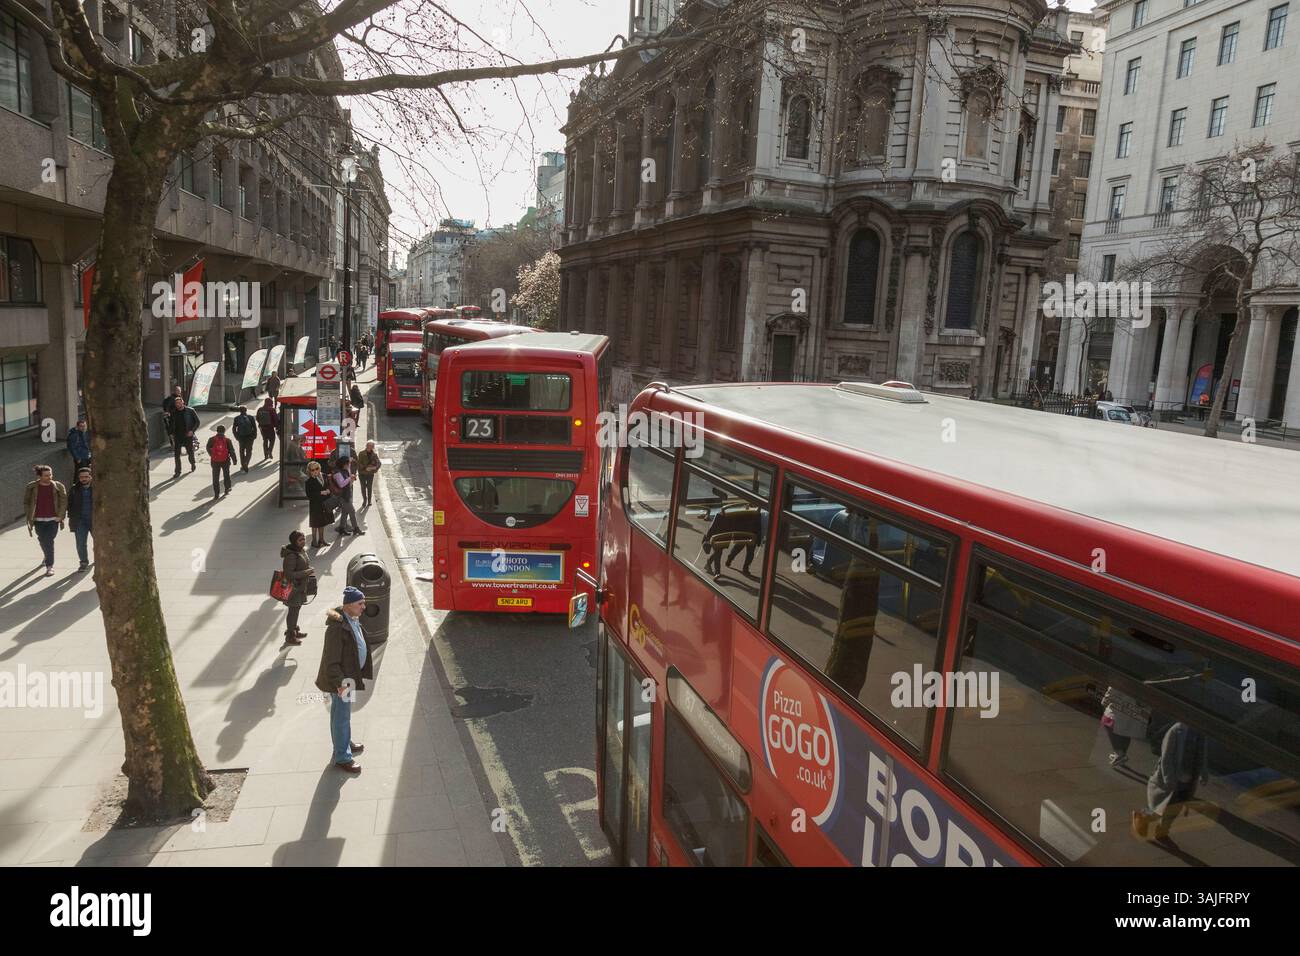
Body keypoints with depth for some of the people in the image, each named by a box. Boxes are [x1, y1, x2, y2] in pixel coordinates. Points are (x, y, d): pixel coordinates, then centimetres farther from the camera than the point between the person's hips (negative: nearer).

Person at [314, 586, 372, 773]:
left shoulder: (353, 620, 2)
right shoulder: (337, 628, -29)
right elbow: (331, 661, -26)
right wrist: (340, 683, -28)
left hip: (349, 676, 9)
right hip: (341, 680, -9)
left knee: (343, 714, 26)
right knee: (341, 717, 4)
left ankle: (345, 744, 44)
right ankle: (342, 757, 17)